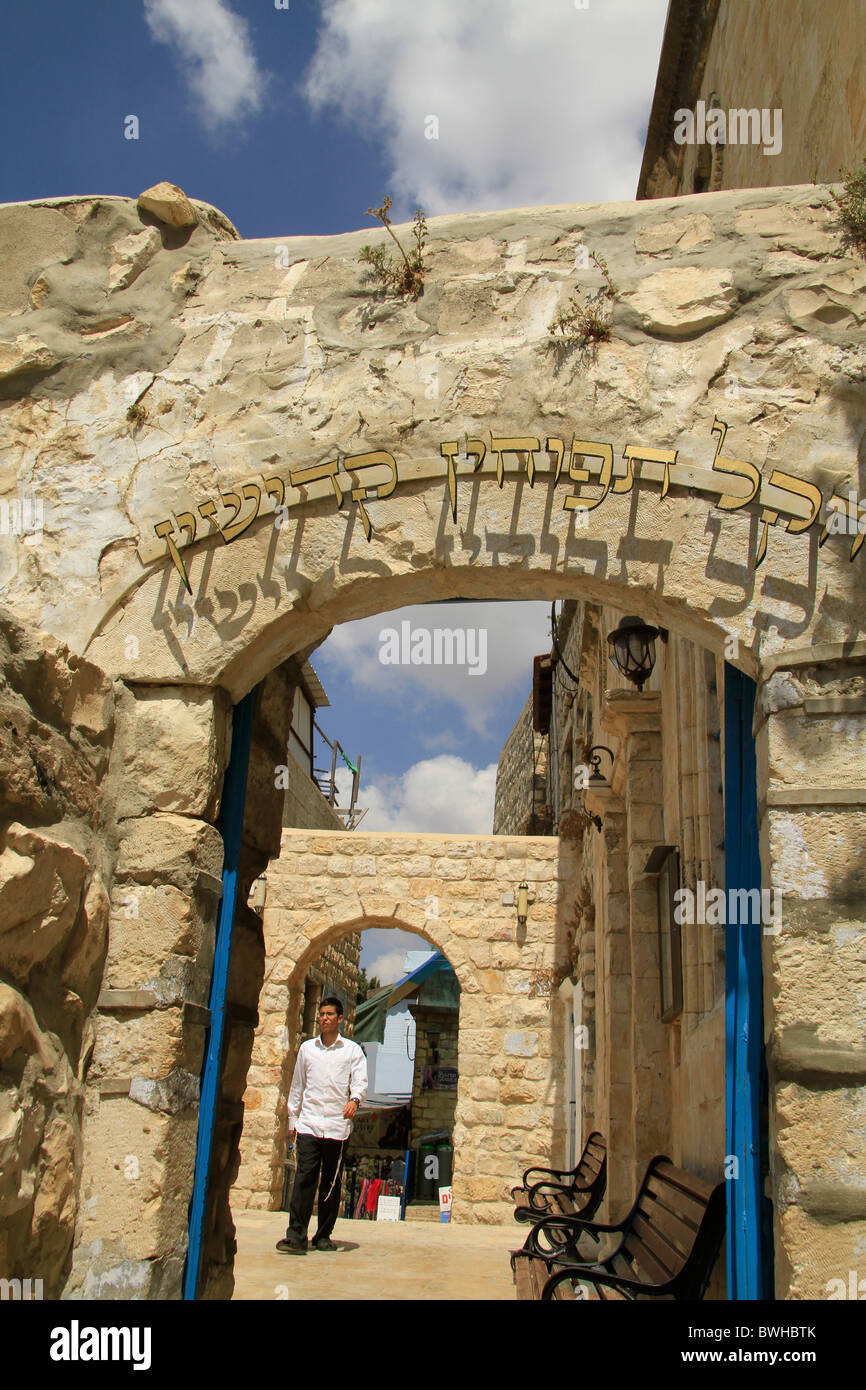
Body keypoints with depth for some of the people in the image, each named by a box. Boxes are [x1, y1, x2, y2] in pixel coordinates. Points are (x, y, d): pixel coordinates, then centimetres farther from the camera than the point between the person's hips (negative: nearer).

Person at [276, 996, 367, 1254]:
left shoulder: (352, 1050, 7)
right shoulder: (307, 1048, 12)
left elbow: (360, 1080, -2)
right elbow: (297, 1086, 16)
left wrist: (354, 1099, -23)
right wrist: (292, 1120, 14)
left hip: (337, 1125, 0)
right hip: (309, 1123, 1)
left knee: (332, 1183, 4)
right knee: (304, 1178, -9)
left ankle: (323, 1236, 14)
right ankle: (296, 1236, -10)